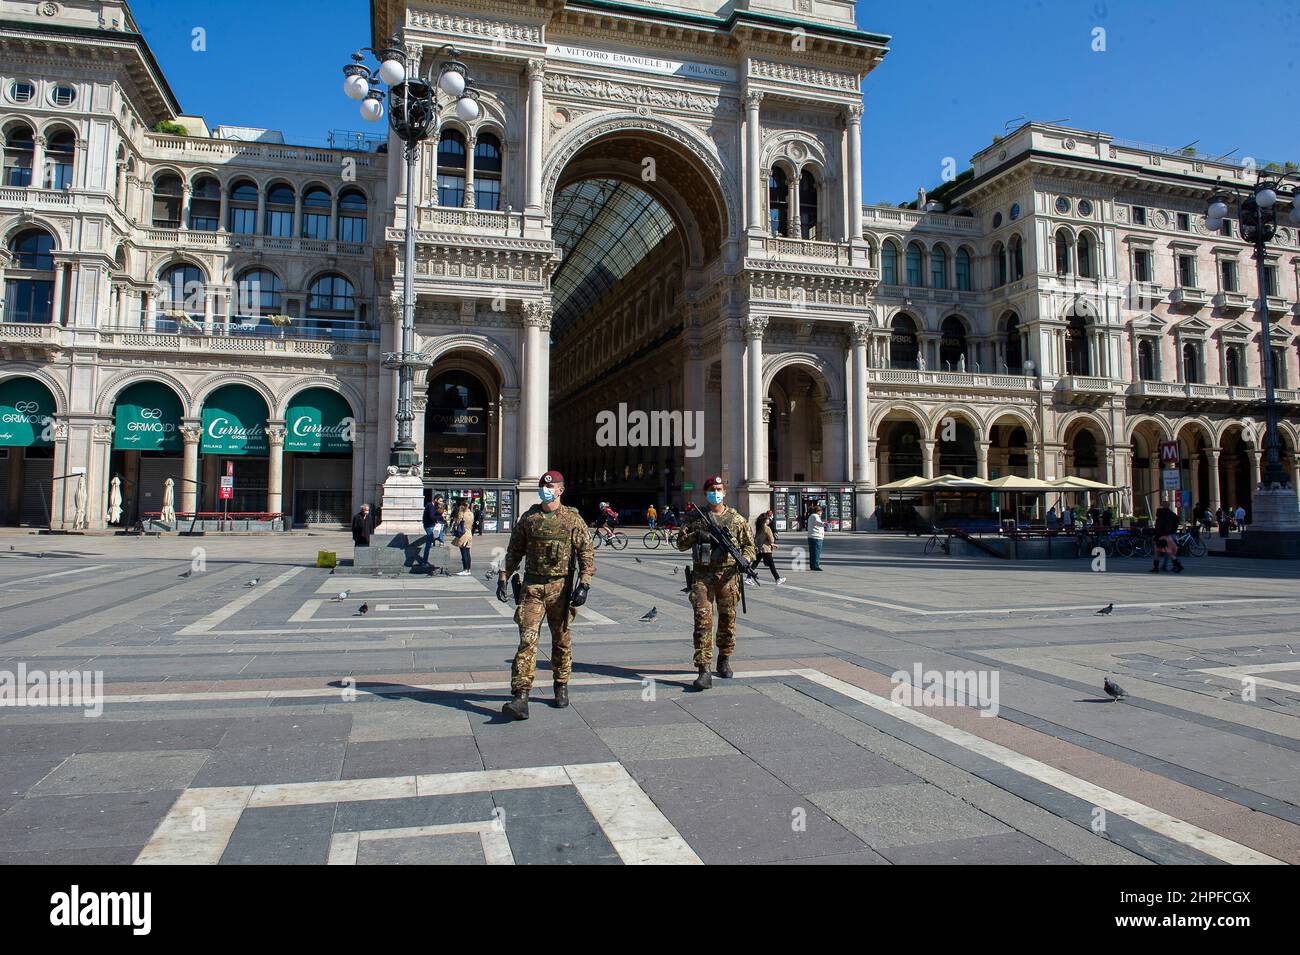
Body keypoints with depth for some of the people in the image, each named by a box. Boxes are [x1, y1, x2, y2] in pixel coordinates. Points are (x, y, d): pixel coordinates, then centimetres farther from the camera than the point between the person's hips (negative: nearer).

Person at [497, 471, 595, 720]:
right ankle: (521, 696, -12)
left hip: (560, 587, -1)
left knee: (561, 640, 11)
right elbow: (514, 550, 13)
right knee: (527, 639, -9)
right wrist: (503, 578, 5)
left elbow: (587, 553, -3)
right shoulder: (528, 518, 7)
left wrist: (584, 584, -12)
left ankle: (561, 686, 29)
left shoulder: (573, 519, -1)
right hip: (532, 587, 1)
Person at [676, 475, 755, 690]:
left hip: (728, 575, 1)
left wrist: (745, 559, -9)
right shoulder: (696, 517, 9)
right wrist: (695, 535, -10)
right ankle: (704, 670, -14)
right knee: (703, 619, -11)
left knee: (727, 619, 9)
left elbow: (749, 544, 11)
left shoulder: (736, 519, 8)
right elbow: (680, 543, 9)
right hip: (702, 575, -1)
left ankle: (724, 659, 30)